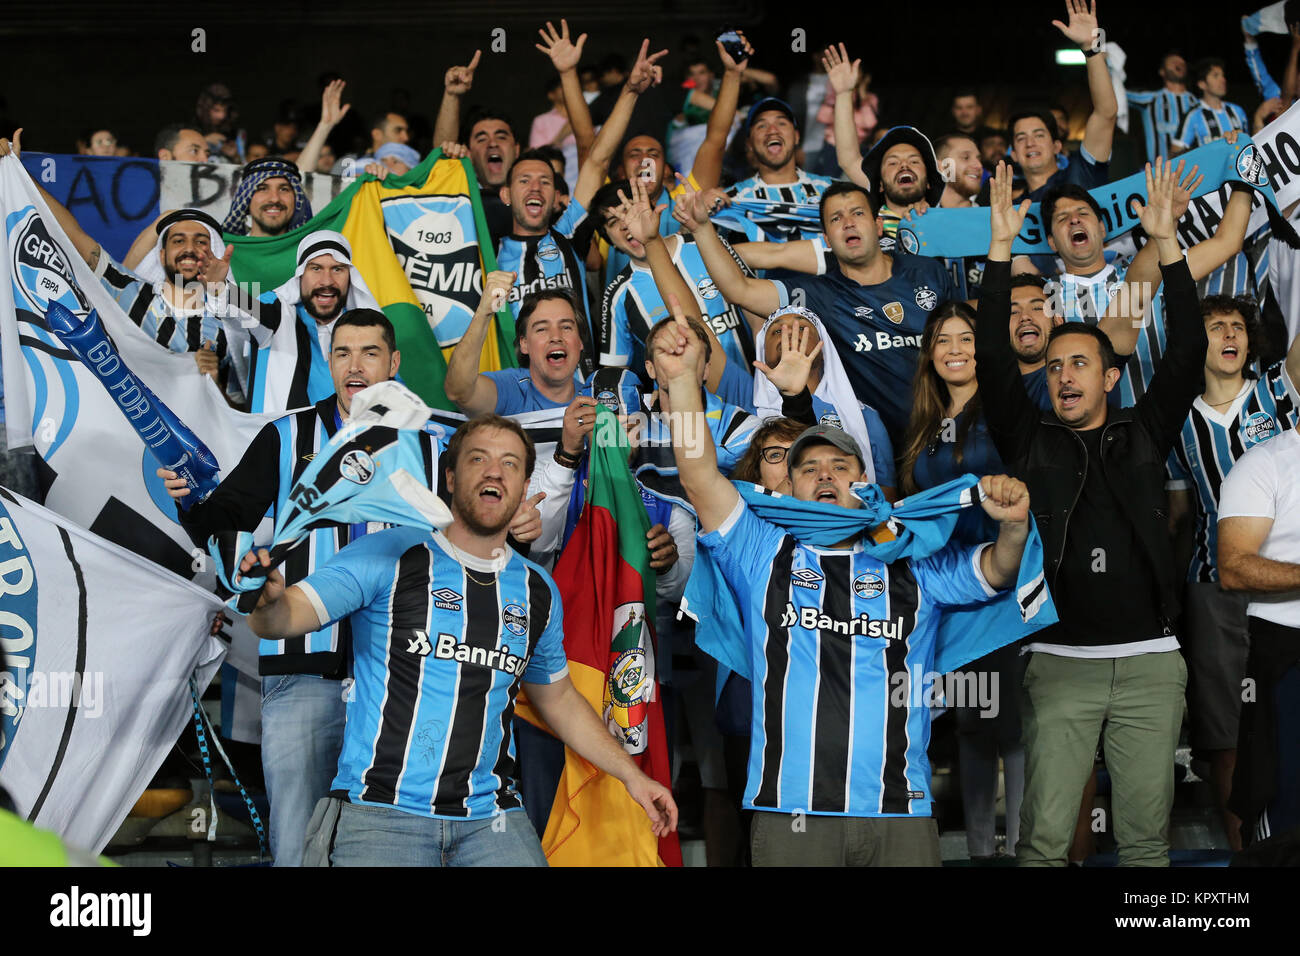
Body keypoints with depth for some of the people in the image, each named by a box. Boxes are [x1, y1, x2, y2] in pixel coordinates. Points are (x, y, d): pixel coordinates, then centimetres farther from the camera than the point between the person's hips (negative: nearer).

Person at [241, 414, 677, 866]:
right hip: (382, 812, -4)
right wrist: (266, 599, -33)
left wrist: (631, 775, 20)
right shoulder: (390, 556, -3)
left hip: (490, 818, 4)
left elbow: (559, 698, 25)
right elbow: (284, 617, -9)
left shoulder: (538, 590, 12)